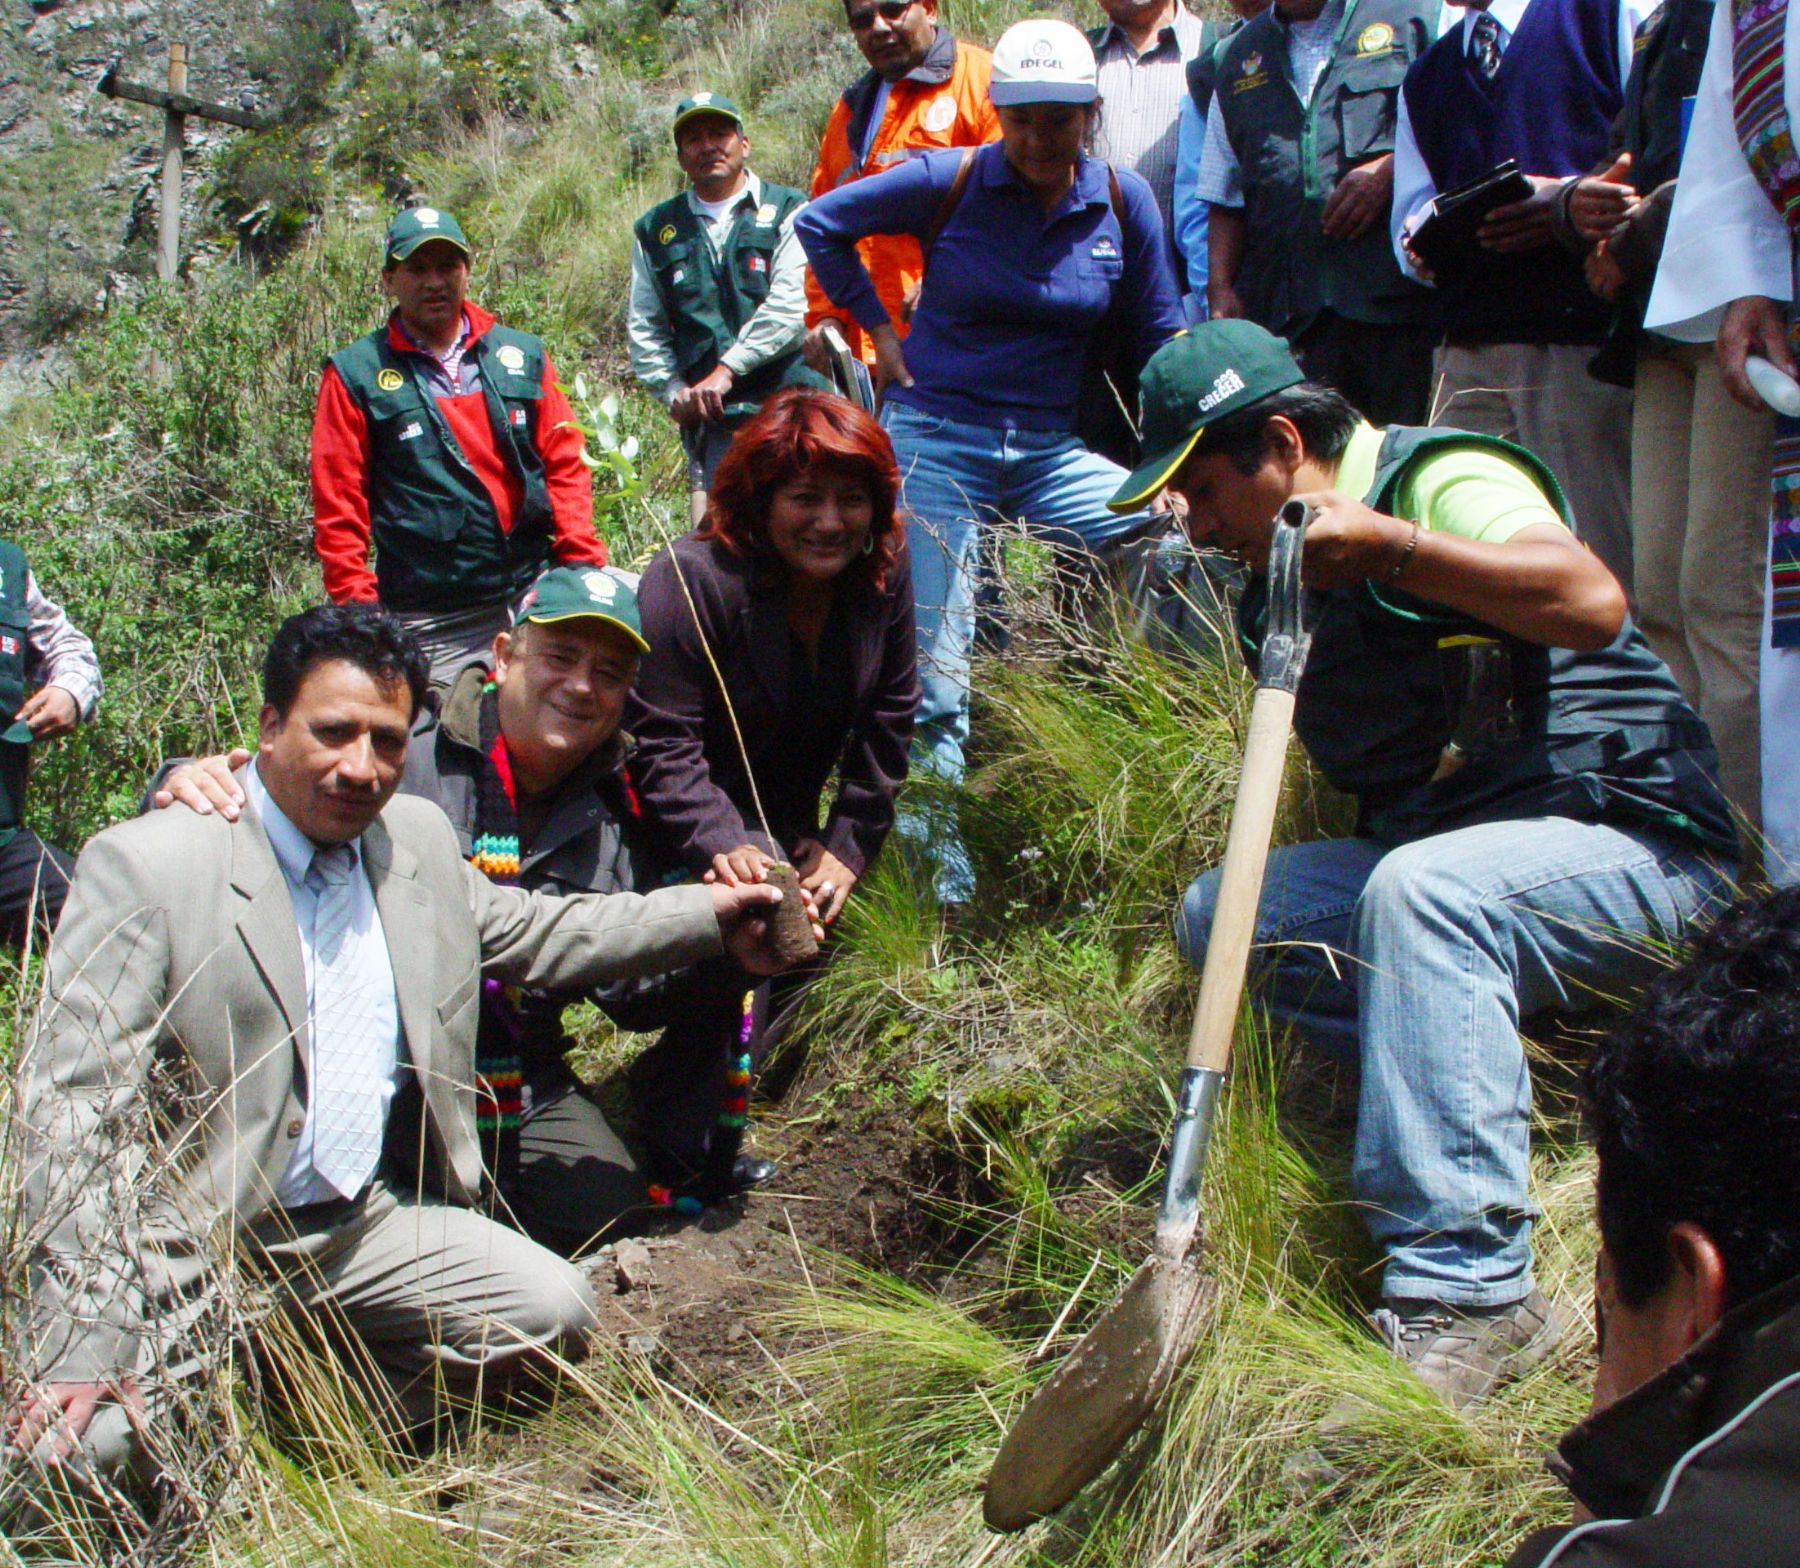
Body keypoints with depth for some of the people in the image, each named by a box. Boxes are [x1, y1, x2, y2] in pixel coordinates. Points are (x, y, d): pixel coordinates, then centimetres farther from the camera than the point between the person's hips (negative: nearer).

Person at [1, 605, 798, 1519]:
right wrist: (77, 1350, -22)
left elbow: (536, 936, 24)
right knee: (92, 1452, -27)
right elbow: (74, 1105, -16)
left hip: (361, 1228, 6)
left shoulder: (418, 838, 7)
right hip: (184, 1253, -5)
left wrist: (710, 919, 17)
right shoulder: (145, 865, -13)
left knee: (552, 1310, -10)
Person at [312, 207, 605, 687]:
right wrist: (357, 610, -4)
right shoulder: (356, 375, 4)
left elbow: (565, 466, 11)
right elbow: (338, 506, 2)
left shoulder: (523, 357, 13)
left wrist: (582, 563, 0)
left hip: (537, 596, 3)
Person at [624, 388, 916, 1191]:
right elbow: (664, 747, -27)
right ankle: (684, 1153, -14)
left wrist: (848, 846, -6)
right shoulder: (692, 580, -25)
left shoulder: (883, 576, -8)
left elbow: (886, 724, 0)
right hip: (680, 826, -7)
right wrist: (722, 846, -39)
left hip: (783, 823, 7)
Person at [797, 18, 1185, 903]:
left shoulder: (1123, 202, 1)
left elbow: (1160, 336, 7)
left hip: (1052, 445, 2)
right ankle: (942, 872, 9)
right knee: (934, 666, -3)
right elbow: (819, 223, 6)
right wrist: (877, 326, 1)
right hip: (936, 434, -2)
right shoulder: (952, 183, -5)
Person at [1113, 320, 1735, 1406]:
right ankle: (1492, 1082, -11)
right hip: (1435, 850, 9)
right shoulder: (1279, 588, 13)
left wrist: (1388, 542, -33)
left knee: (1417, 889, -37)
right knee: (1217, 914, -6)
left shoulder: (1441, 481, -11)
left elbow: (1594, 605, -31)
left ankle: (1468, 1295, -36)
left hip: (1637, 846, -8)